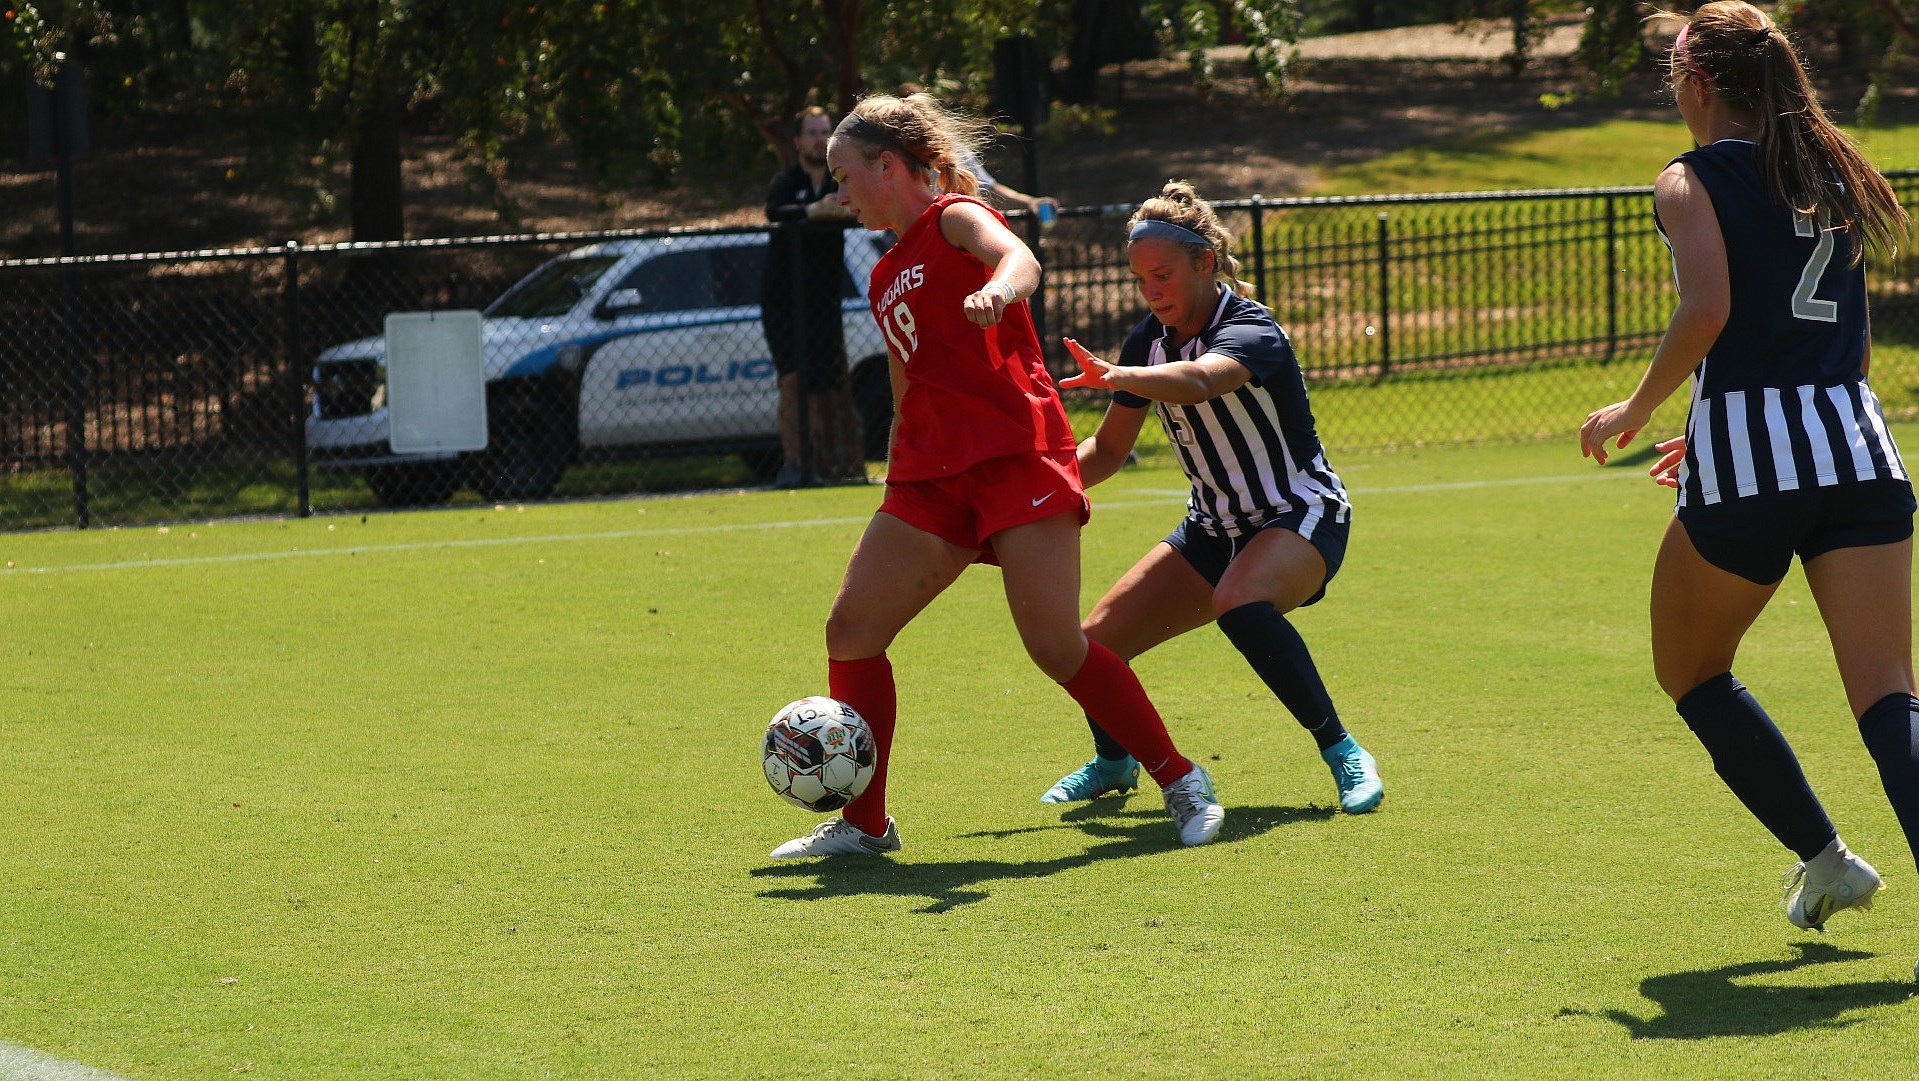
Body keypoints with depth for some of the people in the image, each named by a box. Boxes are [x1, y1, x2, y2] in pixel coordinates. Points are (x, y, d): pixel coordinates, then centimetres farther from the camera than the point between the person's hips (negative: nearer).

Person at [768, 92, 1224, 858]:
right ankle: (864, 824, 7)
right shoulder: (885, 280, 23)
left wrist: (998, 288, -48)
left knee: (1056, 647, -15)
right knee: (851, 629, -2)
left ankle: (1182, 783, 1)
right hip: (931, 473, 8)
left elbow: (1020, 259, -25)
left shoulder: (953, 218, -1)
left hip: (1015, 455, -8)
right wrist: (895, 498, 26)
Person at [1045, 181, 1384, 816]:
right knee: (1097, 643, -4)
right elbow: (1110, 448, 7)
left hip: (1302, 518, -7)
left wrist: (1119, 377, -67)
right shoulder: (1150, 341, -2)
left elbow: (1199, 380, -49)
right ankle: (1114, 763, 28)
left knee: (1240, 604, -40)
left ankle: (1342, 753, -26)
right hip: (1216, 527, 7)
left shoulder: (1251, 331, -24)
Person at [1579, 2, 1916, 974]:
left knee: (1691, 674, 19)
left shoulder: (1695, 181, 0)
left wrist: (1635, 410, -2)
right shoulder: (1832, 174, 19)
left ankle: (1824, 857, 18)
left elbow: (1708, 311, -17)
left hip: (1748, 459, -5)